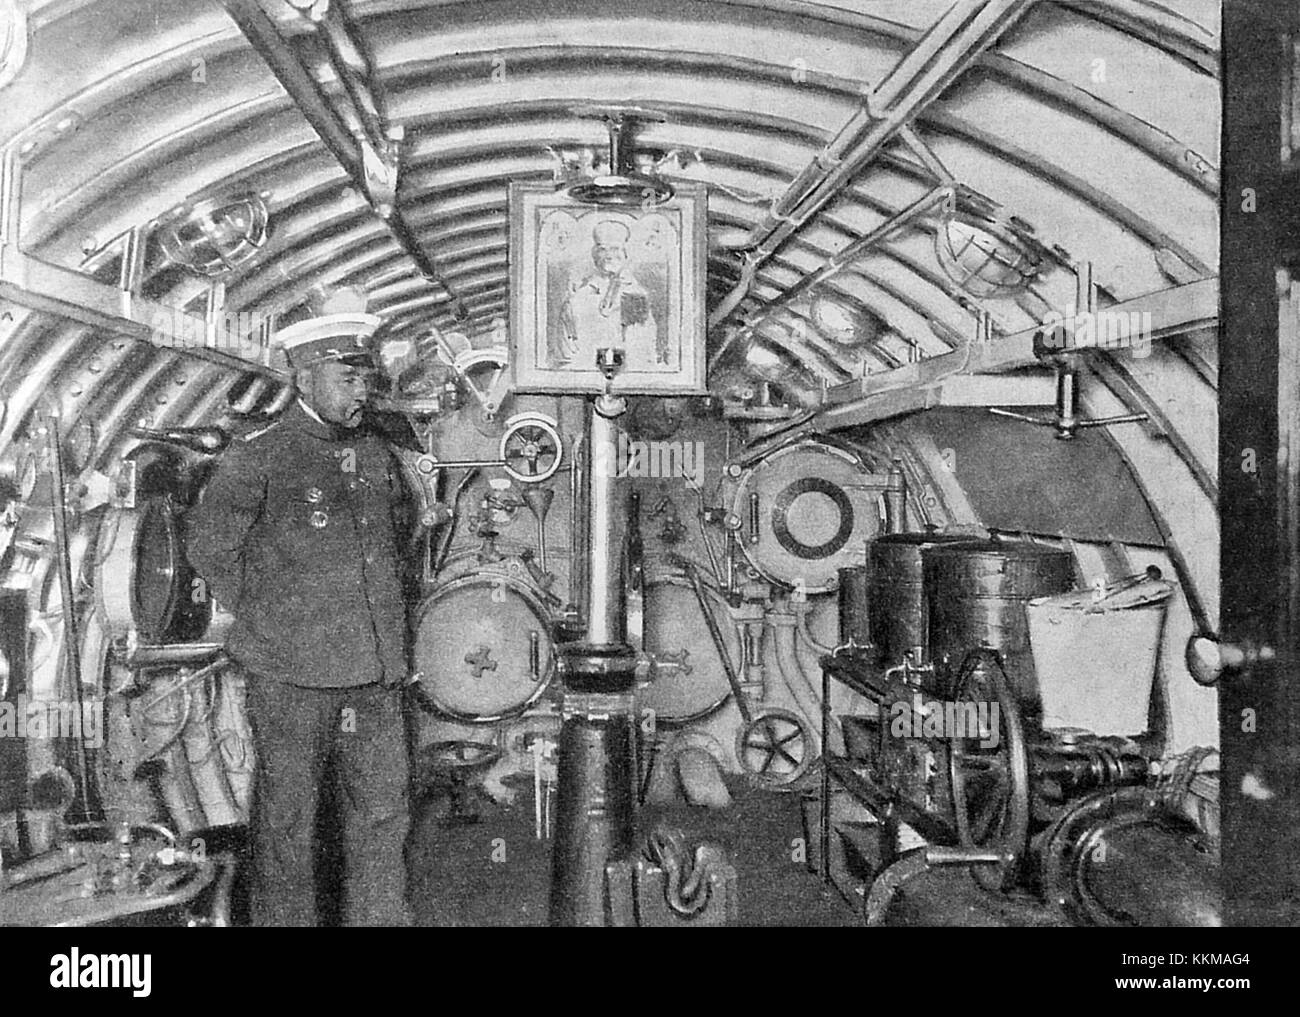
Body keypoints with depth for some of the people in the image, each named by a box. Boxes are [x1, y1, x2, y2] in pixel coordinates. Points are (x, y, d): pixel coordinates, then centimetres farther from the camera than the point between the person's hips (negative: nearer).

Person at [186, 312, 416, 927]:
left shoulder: (376, 454, 12)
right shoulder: (255, 459, -6)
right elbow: (207, 546, -1)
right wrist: (260, 616, 0)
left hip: (377, 675, 5)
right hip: (290, 676, -5)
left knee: (384, 815, 11)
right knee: (286, 821, 7)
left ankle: (380, 917, 24)